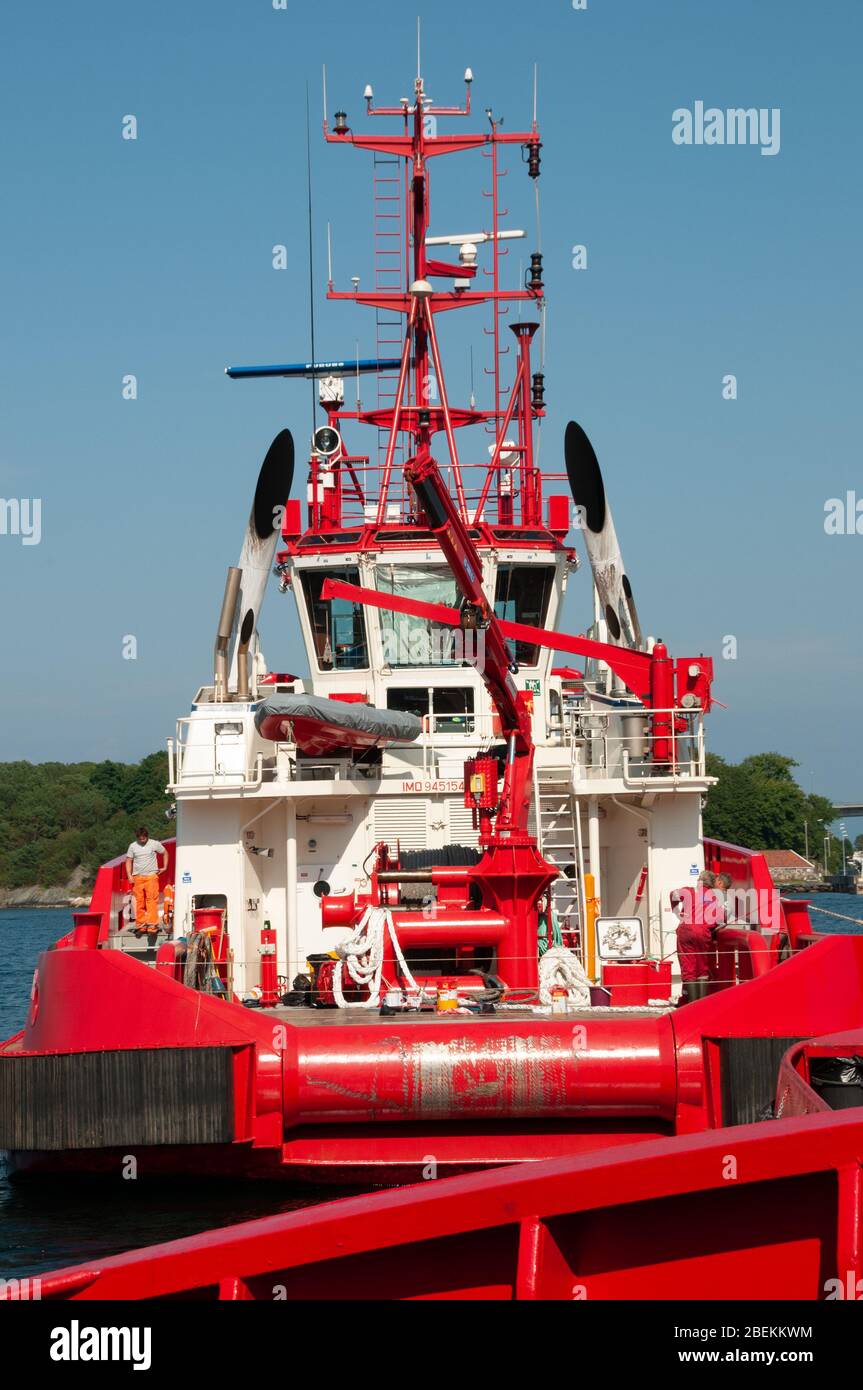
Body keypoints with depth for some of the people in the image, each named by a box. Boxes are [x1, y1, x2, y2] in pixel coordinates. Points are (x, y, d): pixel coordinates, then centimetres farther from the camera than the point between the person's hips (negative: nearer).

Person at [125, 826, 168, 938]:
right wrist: (129, 875, 1)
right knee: (139, 902, 1)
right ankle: (140, 925, 8)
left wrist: (164, 867, 11)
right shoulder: (133, 846, 7)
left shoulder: (154, 844, 3)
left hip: (151, 876, -2)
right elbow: (129, 861, 12)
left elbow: (165, 853, 18)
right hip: (137, 877, 2)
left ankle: (152, 925, -11)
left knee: (152, 901, -10)